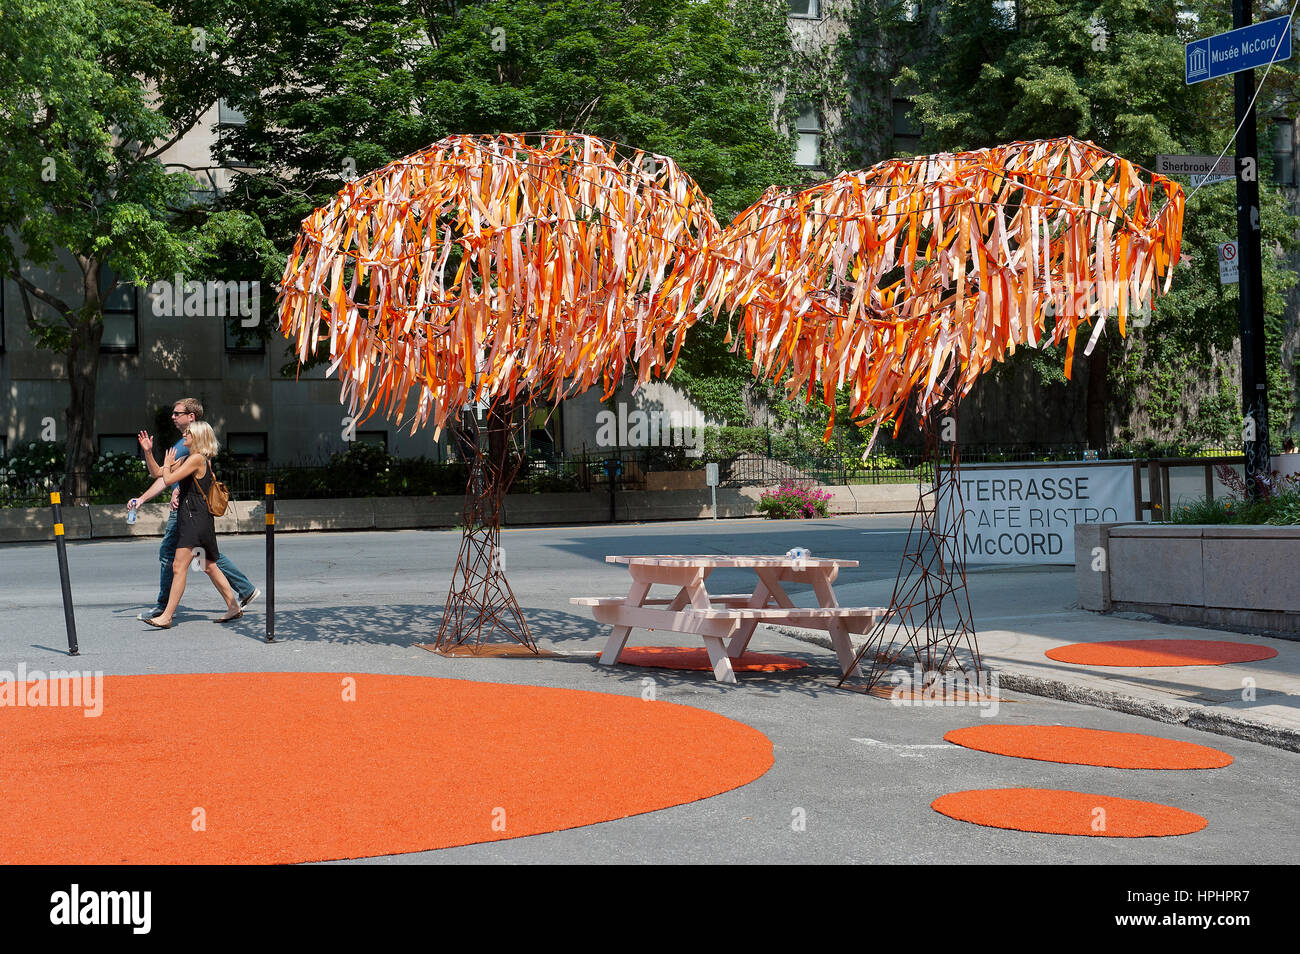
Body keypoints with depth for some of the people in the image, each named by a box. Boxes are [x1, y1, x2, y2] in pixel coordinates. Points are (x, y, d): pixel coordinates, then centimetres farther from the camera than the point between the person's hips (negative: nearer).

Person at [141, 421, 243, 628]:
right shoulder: (186, 459, 17)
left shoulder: (197, 459, -14)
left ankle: (166, 617, -12)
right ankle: (234, 607, 21)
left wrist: (167, 465, 1)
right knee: (209, 567, 15)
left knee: (179, 566, -12)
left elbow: (169, 479, -19)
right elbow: (157, 473, 24)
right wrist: (148, 452, 14)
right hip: (188, 518, 11)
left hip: (196, 519, -11)